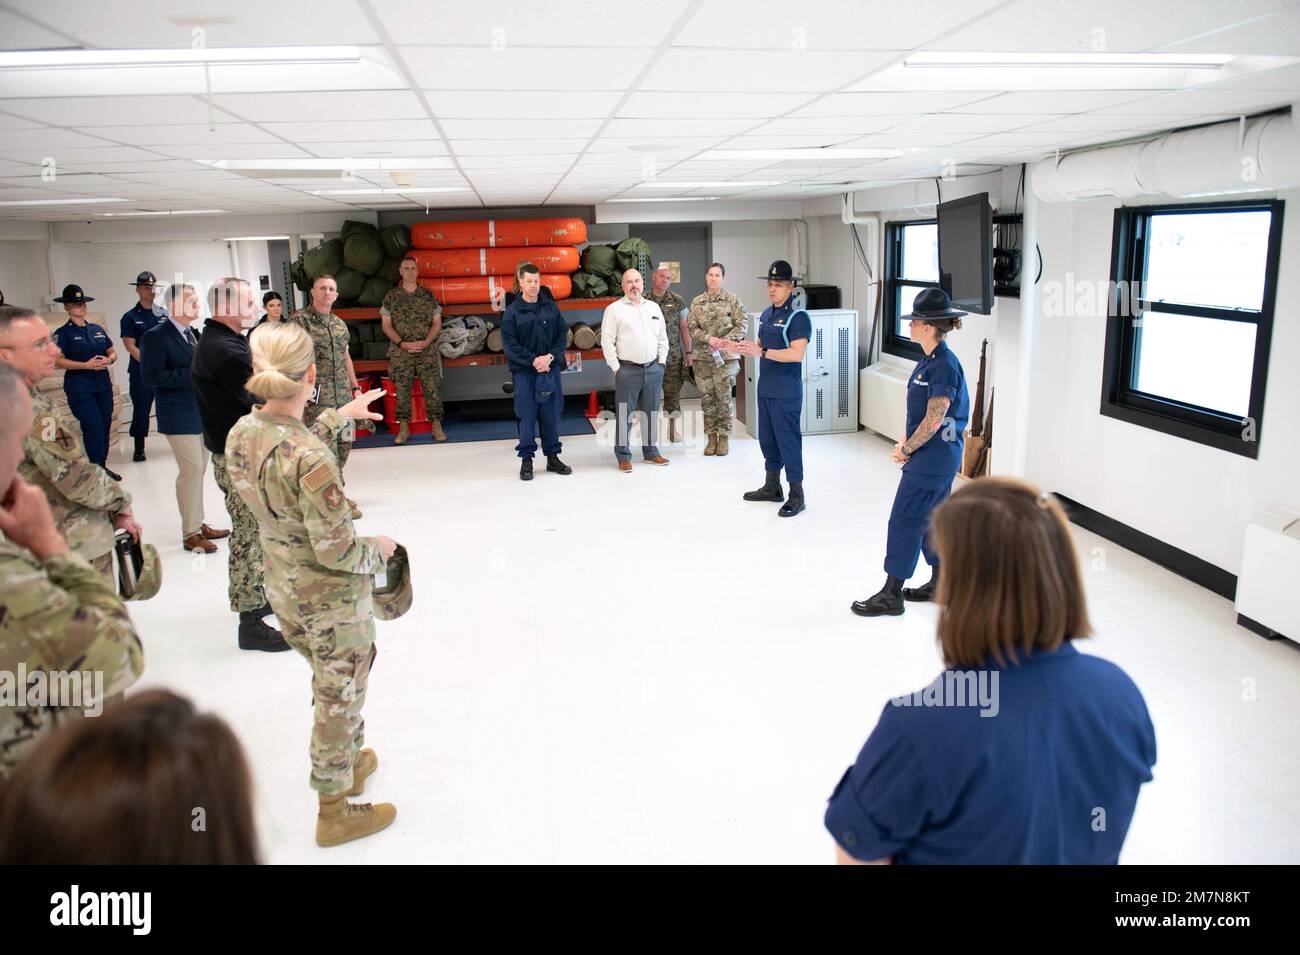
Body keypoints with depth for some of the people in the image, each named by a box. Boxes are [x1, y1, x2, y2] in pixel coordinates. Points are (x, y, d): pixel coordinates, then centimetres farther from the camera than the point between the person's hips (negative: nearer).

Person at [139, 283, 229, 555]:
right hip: (180, 415, -8)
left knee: (199, 469, 13)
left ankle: (198, 524, 24)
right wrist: (194, 375, -20)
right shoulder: (155, 337, -12)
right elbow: (151, 376, -20)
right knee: (191, 469, -8)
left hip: (202, 412, 8)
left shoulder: (193, 334, 13)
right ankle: (190, 534, 1)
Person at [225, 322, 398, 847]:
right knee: (339, 698, 14)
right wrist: (378, 550, -8)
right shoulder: (311, 460, -32)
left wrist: (338, 416, 19)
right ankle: (334, 812, 33)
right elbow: (335, 551, -27)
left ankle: (350, 760, 52)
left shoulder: (241, 433, -9)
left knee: (331, 684, 29)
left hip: (283, 588, 7)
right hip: (333, 598, -7)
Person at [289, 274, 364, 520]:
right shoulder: (300, 319, -6)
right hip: (317, 396, -7)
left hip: (343, 395, 7)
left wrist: (356, 387, 19)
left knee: (344, 444, 11)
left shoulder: (340, 324, 15)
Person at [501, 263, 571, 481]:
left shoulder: (551, 307, 6)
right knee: (527, 416, 2)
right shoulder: (512, 311, -2)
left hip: (551, 368, 3)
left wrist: (550, 356, -11)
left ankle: (553, 457, 21)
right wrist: (533, 360, -14)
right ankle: (526, 459, 13)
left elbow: (563, 335, 5)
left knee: (552, 414, 8)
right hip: (524, 371, -2)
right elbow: (509, 344, -7)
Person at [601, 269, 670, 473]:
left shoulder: (653, 307, 13)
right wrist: (616, 368, -9)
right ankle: (623, 457, 6)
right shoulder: (614, 309, -2)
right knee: (624, 414, -1)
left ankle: (650, 451, 24)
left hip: (653, 369, 5)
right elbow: (607, 341, -6)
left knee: (651, 412, 12)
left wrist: (661, 363, 8)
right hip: (628, 370, -4)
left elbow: (663, 338, 16)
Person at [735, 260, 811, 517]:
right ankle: (772, 487, 30)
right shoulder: (766, 314, 13)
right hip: (765, 388, 9)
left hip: (786, 393, -8)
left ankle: (796, 495, 6)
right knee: (767, 438, 16)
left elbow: (796, 354, -23)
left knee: (788, 441, -4)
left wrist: (761, 352, -27)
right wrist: (738, 347, 7)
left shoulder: (798, 317, -13)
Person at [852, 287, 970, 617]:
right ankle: (940, 584, 30)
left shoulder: (944, 366, -20)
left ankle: (891, 595, 3)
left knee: (904, 520, -4)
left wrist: (906, 450, -10)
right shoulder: (931, 360, 9)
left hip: (934, 457, -10)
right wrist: (906, 444, 3)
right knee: (932, 518, 18)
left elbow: (934, 420, -21)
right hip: (936, 455, 10)